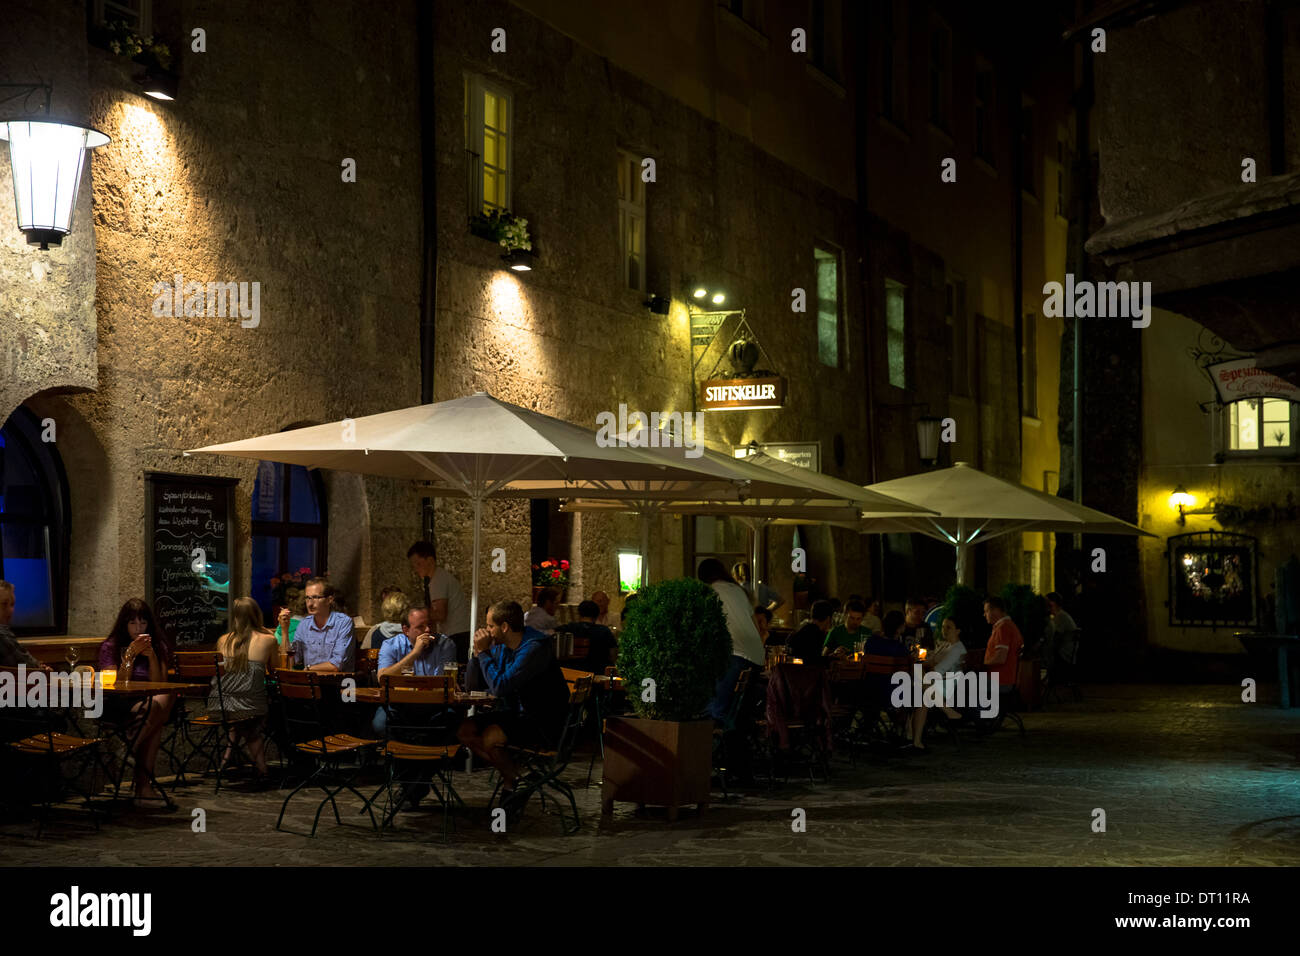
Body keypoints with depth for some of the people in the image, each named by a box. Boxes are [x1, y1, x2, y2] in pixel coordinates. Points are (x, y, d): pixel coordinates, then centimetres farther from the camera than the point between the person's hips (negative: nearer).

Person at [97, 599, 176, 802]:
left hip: (149, 703, 3)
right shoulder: (110, 647, 4)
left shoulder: (159, 647, 12)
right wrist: (130, 654, -16)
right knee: (156, 709, -36)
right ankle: (144, 782, -32)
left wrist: (152, 656, -13)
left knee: (169, 695, -35)